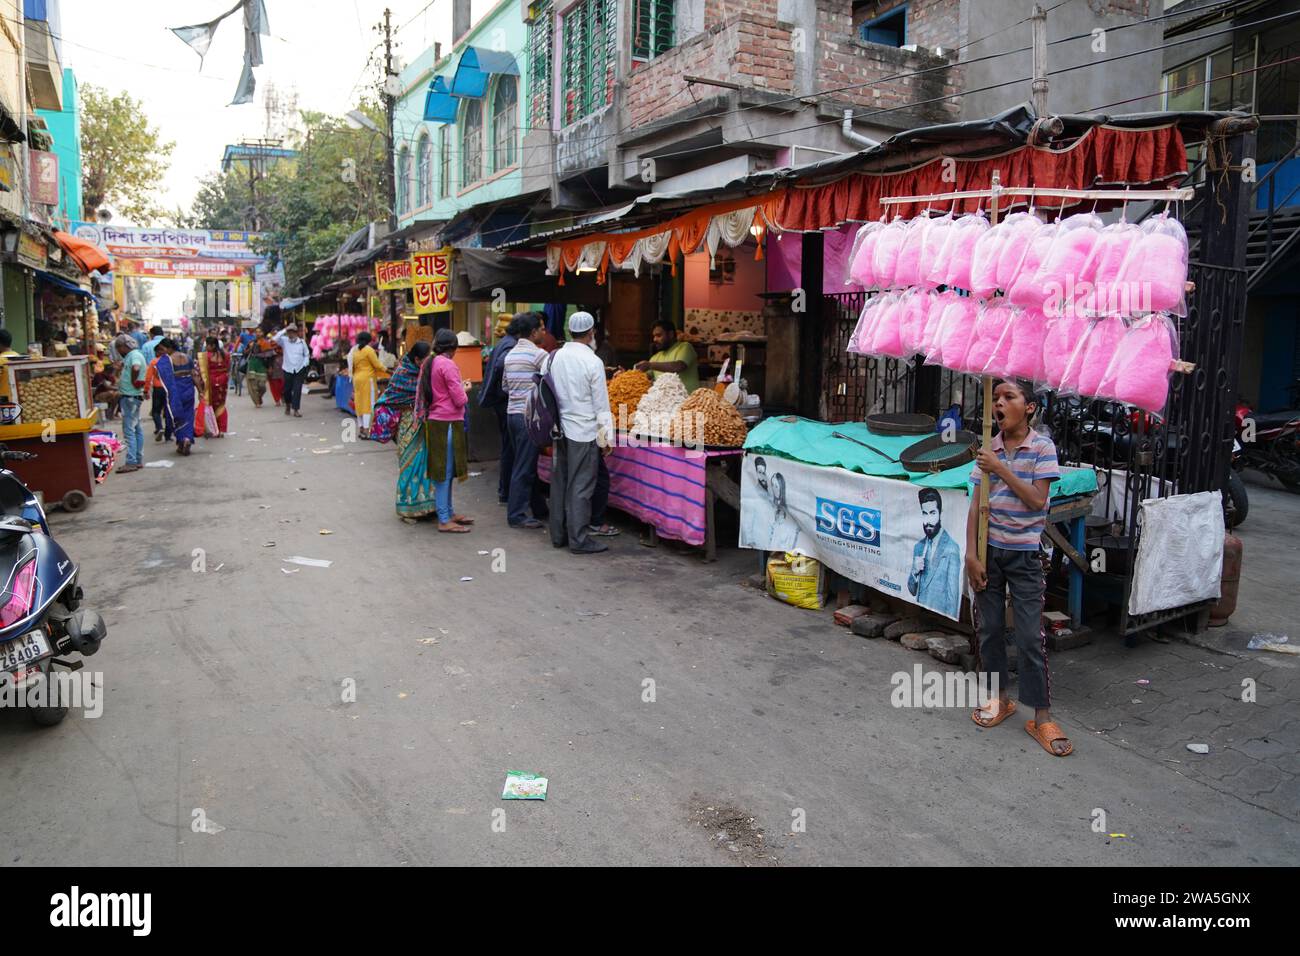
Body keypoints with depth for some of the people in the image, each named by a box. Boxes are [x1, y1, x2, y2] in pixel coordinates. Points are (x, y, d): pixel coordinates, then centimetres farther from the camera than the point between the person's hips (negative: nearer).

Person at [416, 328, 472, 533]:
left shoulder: (428, 363, 10)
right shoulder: (448, 365, -15)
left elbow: (421, 395, 17)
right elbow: (460, 400, -15)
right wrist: (465, 390, 4)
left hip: (433, 421, 9)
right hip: (447, 423, -9)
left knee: (444, 470, 16)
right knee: (445, 471, -4)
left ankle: (449, 513, 26)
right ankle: (444, 521, 0)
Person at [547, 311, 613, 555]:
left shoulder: (555, 357, 3)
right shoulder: (592, 362, -13)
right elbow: (601, 404, -10)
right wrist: (607, 438, -4)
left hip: (560, 428, 6)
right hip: (583, 432, -6)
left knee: (559, 482, 13)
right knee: (581, 487, -1)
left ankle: (558, 535, 23)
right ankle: (579, 540, 4)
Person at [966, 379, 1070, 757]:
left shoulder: (1042, 447, -6)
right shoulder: (988, 450, 2)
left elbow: (1037, 501, -15)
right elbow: (976, 505, 1)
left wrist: (1001, 469, -19)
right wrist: (971, 555, -6)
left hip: (1024, 554, -3)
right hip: (989, 548, 4)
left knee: (1030, 636, -3)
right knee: (989, 628, 10)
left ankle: (1041, 716, 7)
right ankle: (999, 699, 27)